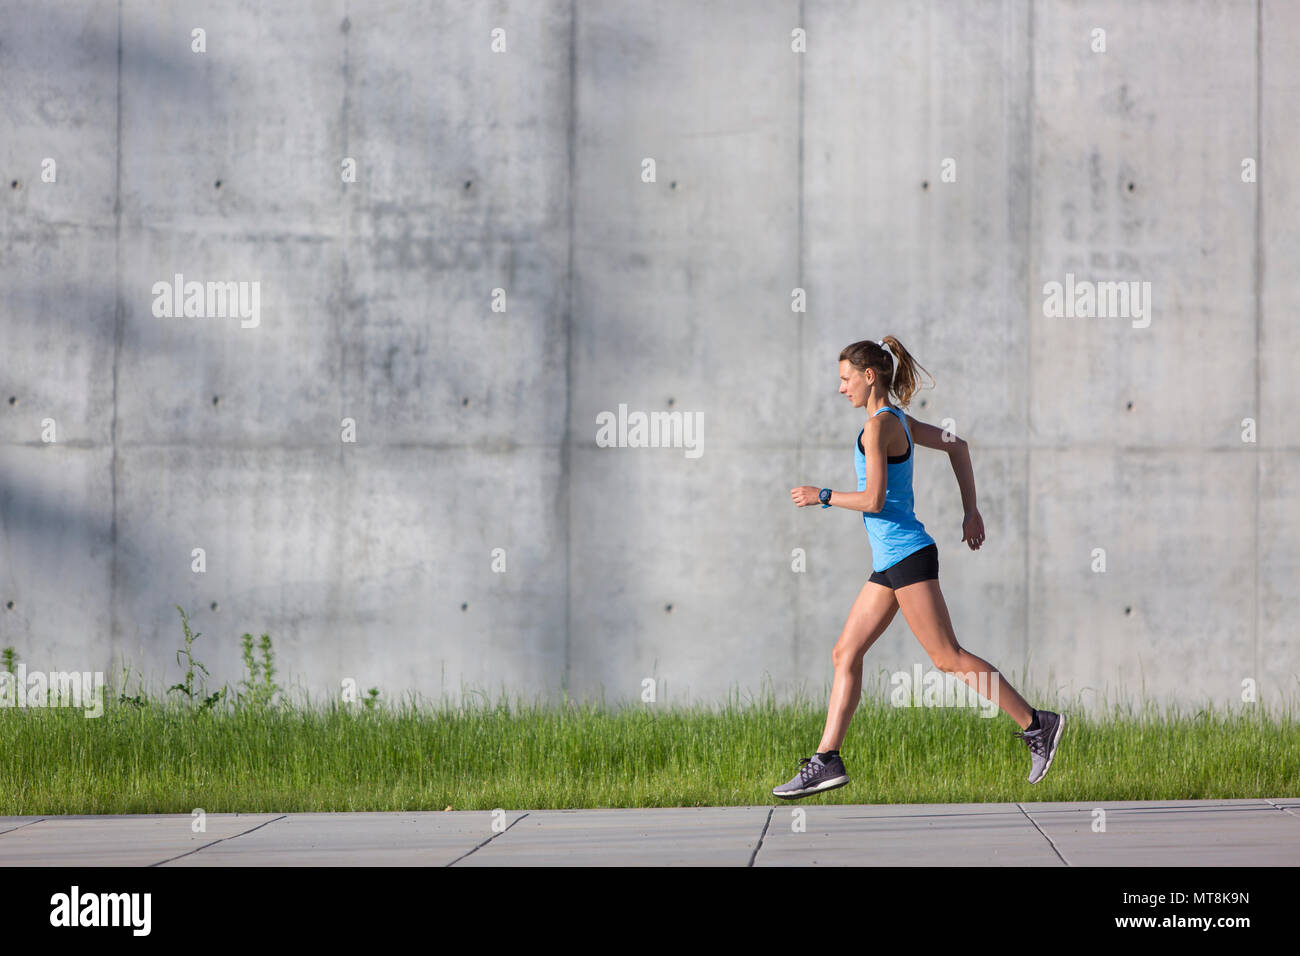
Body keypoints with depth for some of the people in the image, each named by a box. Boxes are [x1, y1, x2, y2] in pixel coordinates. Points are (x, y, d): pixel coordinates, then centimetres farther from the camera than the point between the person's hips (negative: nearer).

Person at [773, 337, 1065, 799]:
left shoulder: (879, 425, -15)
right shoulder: (900, 420, 14)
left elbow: (873, 500, -21)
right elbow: (957, 445, 24)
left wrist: (822, 496, -7)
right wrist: (971, 512, 24)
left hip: (907, 555, -10)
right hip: (890, 561, 10)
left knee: (949, 658, -6)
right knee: (846, 654, 7)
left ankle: (1036, 725, -1)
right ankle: (827, 761, 6)